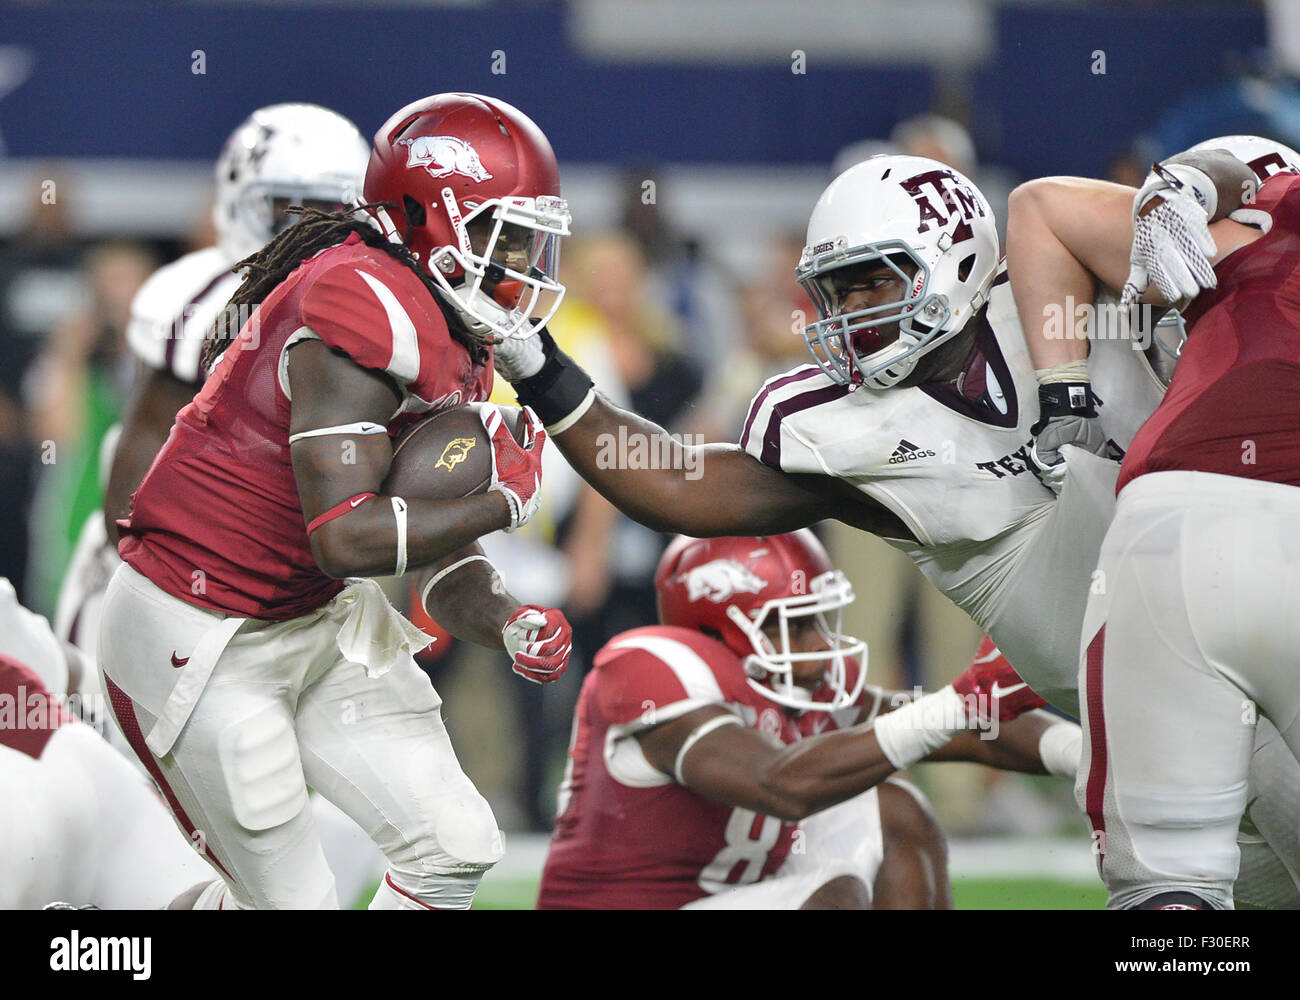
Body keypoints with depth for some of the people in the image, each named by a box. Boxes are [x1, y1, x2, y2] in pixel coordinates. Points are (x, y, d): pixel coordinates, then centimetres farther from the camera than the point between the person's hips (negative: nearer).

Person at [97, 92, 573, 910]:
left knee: (458, 848, 4)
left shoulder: (459, 348, 6)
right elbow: (347, 536, -32)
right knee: (290, 897, -3)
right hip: (201, 640, -9)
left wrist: (506, 624, -13)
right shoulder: (365, 308, -25)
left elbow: (441, 551, 8)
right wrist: (507, 499, -21)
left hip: (318, 623, 9)